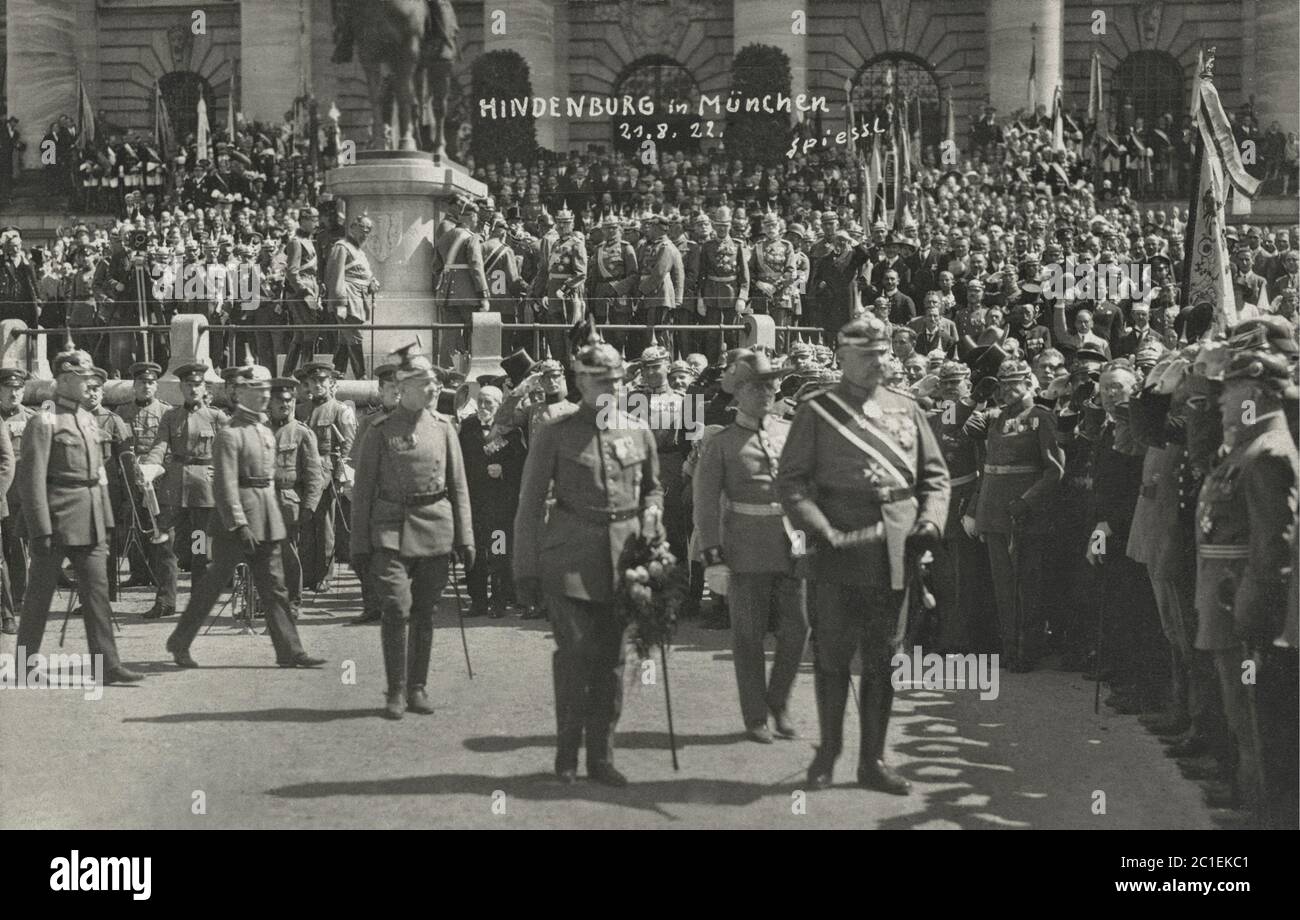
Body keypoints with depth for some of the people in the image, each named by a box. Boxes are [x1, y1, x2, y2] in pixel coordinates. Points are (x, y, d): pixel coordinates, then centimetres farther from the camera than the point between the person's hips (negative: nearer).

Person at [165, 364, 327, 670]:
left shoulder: (265, 431, 12)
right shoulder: (229, 434, -13)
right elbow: (225, 485, -19)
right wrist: (239, 525, -23)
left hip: (267, 520, 8)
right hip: (238, 515, -8)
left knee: (274, 587, 6)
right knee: (213, 584, 2)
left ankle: (290, 651, 7)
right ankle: (179, 644, 16)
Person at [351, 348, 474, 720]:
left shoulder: (443, 428, 6)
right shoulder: (380, 432, -2)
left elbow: (459, 486, 9)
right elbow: (363, 490, 2)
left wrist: (465, 538, 4)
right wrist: (359, 544, -1)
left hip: (435, 530, 3)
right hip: (391, 530, -3)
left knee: (425, 612, 8)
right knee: (396, 609, -10)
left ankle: (417, 688, 19)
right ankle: (396, 692, 2)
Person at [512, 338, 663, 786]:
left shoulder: (639, 434, 9)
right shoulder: (554, 435, -1)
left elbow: (652, 488, 25)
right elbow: (530, 505, 0)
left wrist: (650, 515, 3)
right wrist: (526, 570, -3)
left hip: (622, 560, 3)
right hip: (570, 559, -3)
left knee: (612, 658, 6)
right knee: (575, 652, -7)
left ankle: (601, 754, 16)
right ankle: (567, 754, 7)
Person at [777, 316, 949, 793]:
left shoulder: (906, 410, 11)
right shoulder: (816, 413, -1)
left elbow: (935, 474, 16)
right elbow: (791, 481, -4)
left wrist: (931, 521, -1)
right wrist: (822, 531, -16)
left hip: (895, 557, 3)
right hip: (839, 555, -3)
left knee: (883, 662, 9)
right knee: (832, 656, 4)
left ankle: (873, 760, 19)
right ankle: (828, 750, 22)